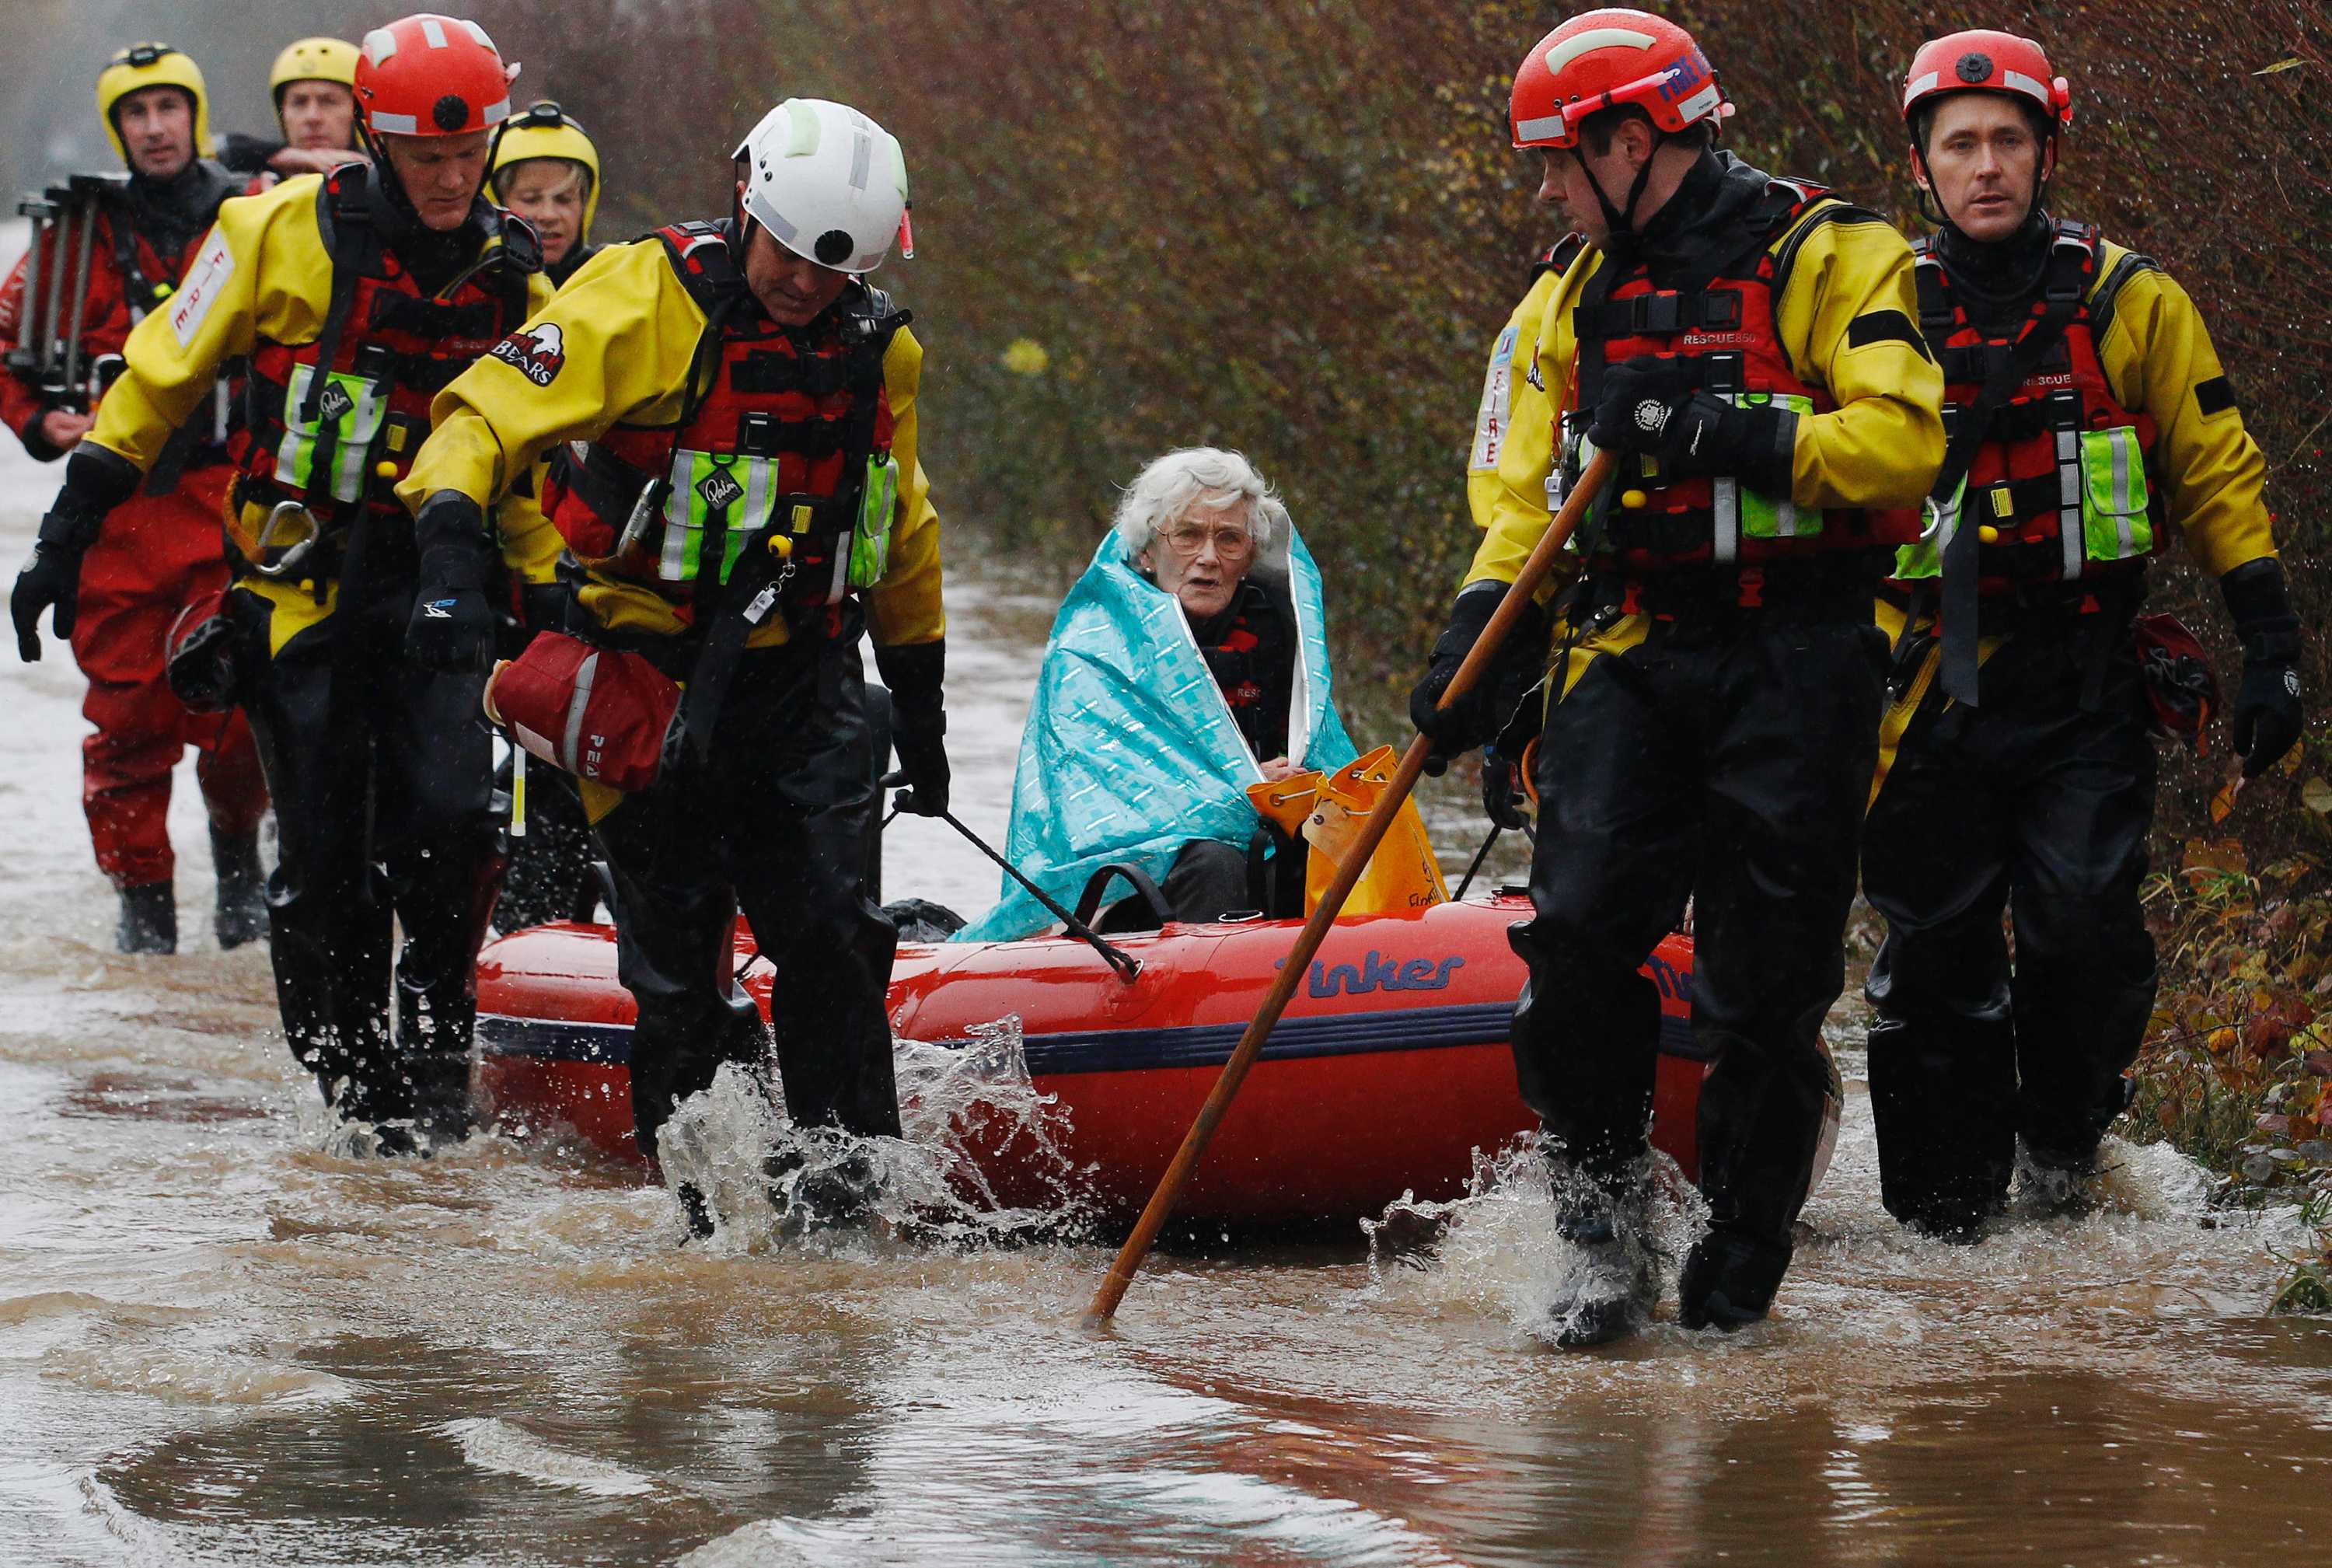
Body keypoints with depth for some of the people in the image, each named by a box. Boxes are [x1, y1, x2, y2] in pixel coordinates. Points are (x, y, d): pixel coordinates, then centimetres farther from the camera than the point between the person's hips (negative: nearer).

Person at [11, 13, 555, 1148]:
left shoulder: (509, 283, 5)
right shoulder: (282, 232, -6)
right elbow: (162, 375, 2)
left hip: (429, 584, 2)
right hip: (296, 585, -2)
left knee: (449, 818, -16)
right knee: (322, 862, -1)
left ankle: (439, 1037, 6)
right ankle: (357, 1082, 15)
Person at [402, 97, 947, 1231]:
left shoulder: (878, 352, 6)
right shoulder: (647, 300, -11)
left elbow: (902, 541, 21)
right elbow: (491, 413, -18)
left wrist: (920, 701, 24)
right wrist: (451, 543, -34)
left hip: (800, 677, 3)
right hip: (652, 670, -3)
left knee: (830, 928, -9)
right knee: (679, 948, 0)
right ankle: (706, 1191, 12)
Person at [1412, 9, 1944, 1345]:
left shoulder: (1825, 258, -4)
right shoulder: (1577, 298, 16)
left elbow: (1902, 441, -16)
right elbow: (1526, 489, 17)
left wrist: (1737, 439, -24)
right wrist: (1475, 638, 3)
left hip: (1796, 662, -5)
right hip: (1630, 656, 5)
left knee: (1764, 982, -3)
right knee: (1580, 923, -13)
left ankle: (1741, 1268, 9)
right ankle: (1609, 1232, -1)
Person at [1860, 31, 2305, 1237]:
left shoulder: (2128, 302, 3)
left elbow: (2216, 476, 8)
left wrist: (2270, 650, 2)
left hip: (2085, 678, -1)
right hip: (1934, 678, 1)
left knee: (2084, 921, -14)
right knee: (1936, 953, 1)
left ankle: (2065, 1135, 12)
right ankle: (1947, 1205, 14)